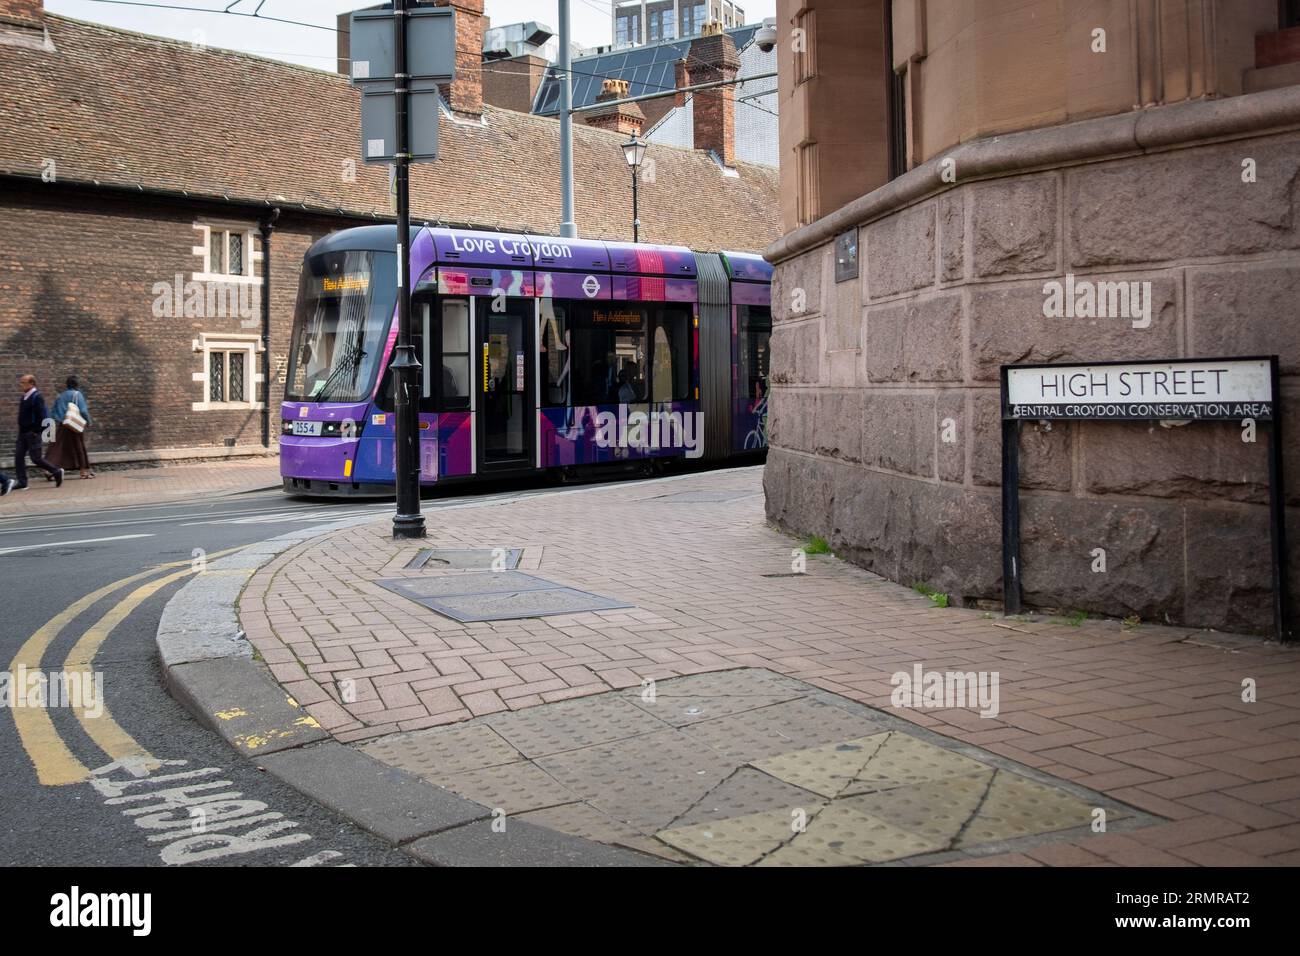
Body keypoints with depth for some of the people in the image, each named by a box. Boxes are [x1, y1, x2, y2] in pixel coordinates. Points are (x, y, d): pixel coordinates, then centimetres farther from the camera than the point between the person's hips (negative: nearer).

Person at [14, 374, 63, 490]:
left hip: (32, 434, -9)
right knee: (18, 457, 3)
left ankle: (57, 472, 10)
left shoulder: (37, 397, -14)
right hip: (23, 433, 9)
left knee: (36, 458, -5)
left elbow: (41, 416, -19)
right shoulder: (23, 398, 12)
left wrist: (36, 431, -20)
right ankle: (22, 482, 7)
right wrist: (21, 429, 15)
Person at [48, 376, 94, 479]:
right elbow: (83, 410, -13)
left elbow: (53, 412, 10)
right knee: (80, 447, 8)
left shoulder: (60, 396, 9)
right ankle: (84, 471, 14)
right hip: (76, 426, -4)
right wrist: (88, 421, 0)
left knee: (58, 449, 2)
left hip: (62, 425, 4)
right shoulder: (77, 395, -7)